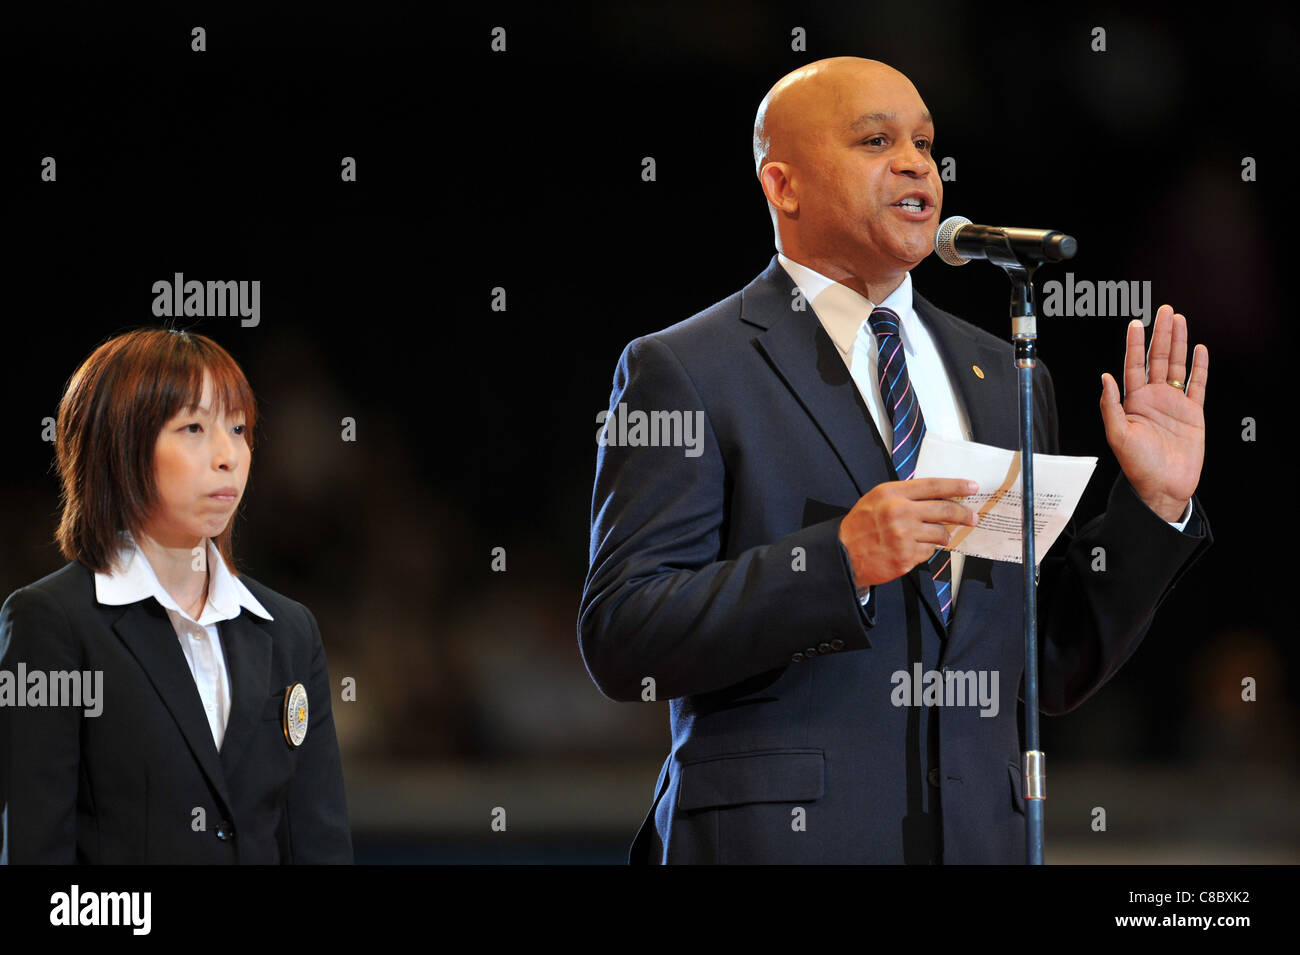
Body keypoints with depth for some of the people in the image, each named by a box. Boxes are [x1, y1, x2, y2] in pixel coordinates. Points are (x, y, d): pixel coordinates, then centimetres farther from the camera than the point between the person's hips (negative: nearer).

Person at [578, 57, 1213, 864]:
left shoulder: (1005, 379, 13)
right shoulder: (683, 371, -3)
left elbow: (1058, 672, 14)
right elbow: (620, 642, -11)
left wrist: (1154, 504, 1)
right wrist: (839, 560, -20)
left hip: (984, 832, 4)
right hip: (777, 836, -4)